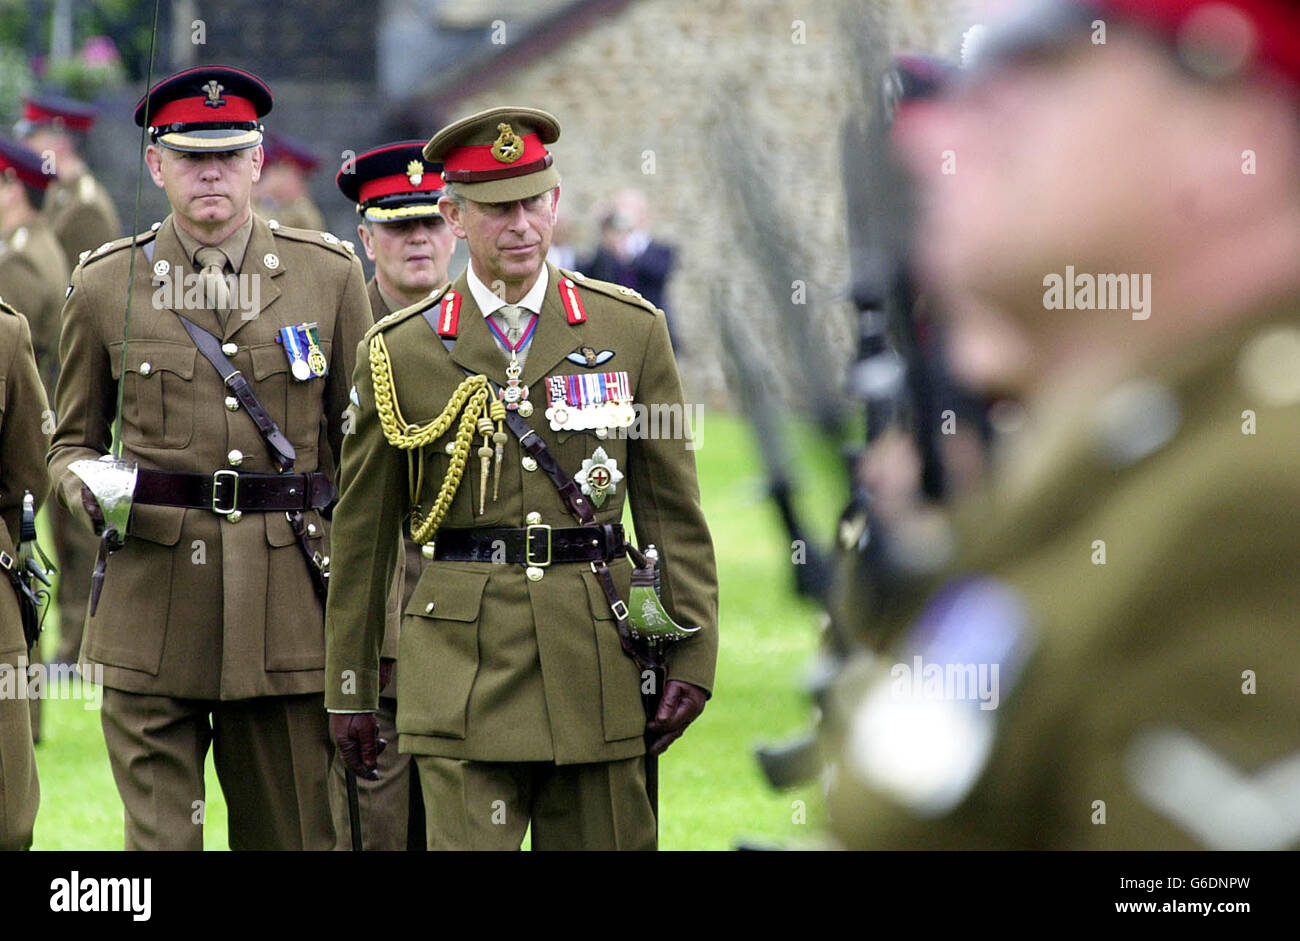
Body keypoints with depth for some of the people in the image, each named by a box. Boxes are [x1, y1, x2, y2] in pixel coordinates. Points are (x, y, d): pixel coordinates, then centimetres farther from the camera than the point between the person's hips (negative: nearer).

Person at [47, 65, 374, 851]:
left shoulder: (330, 276, 7)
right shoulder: (106, 286, 6)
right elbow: (74, 439, 17)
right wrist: (85, 486, -7)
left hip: (290, 601, 0)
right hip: (152, 602, 0)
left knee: (296, 831, 4)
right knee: (159, 835, -3)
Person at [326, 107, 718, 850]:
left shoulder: (631, 330, 7)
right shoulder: (400, 352, 5)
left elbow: (673, 508, 8)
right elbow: (364, 531, 10)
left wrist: (692, 657, 1)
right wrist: (350, 687, 11)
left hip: (598, 654, 1)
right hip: (463, 665, -1)